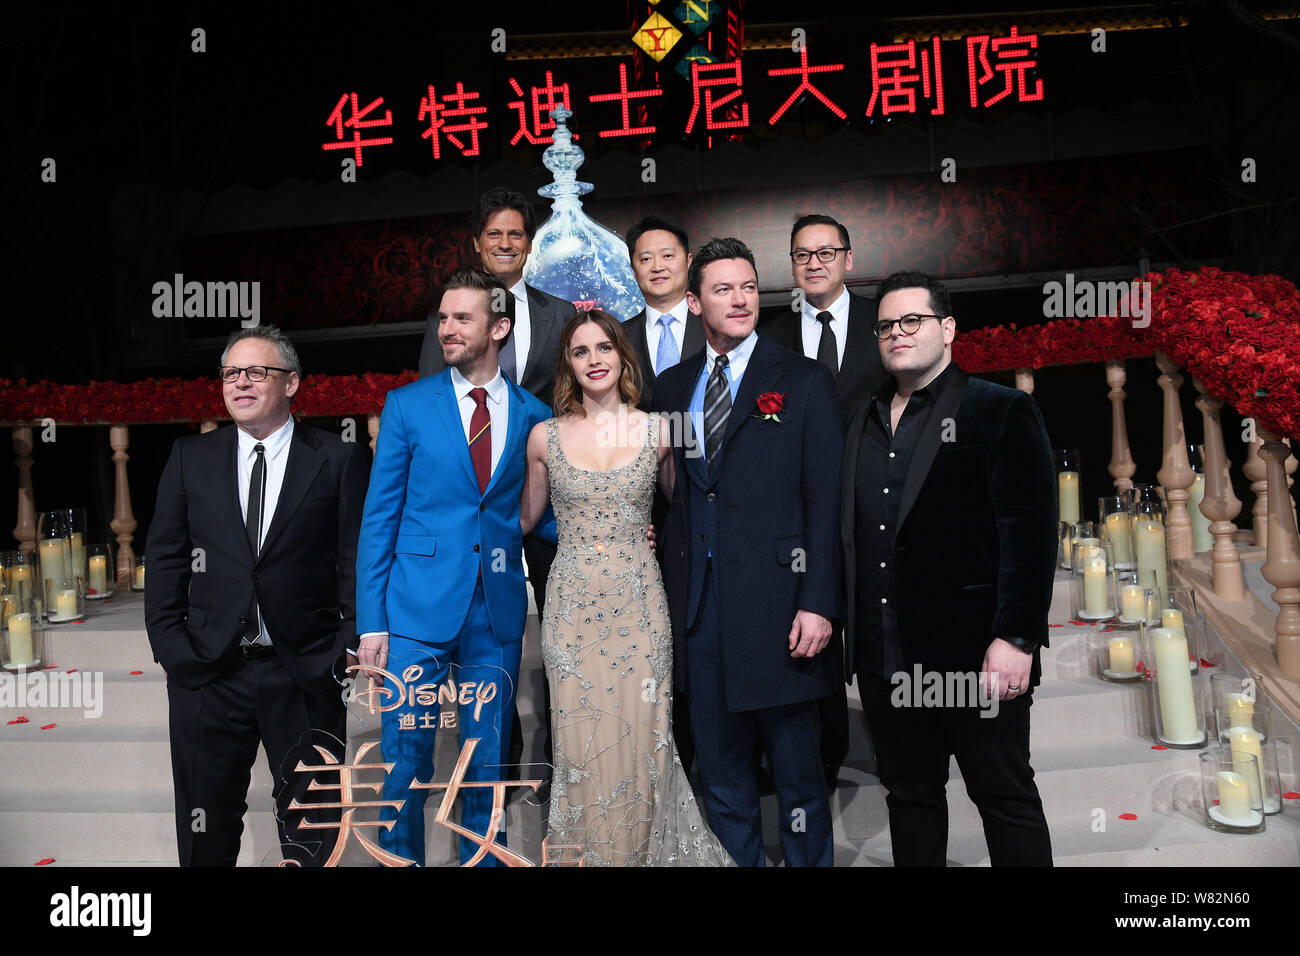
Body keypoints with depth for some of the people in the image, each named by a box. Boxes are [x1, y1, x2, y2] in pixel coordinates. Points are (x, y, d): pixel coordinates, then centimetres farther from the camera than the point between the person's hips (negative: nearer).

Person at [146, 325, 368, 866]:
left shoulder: (338, 459, -1)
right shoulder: (190, 458, 7)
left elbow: (358, 559, -3)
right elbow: (165, 558, 7)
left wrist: (350, 646, -10)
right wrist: (170, 645, -2)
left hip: (306, 676, -2)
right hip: (206, 673, 3)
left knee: (311, 825, 13)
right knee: (206, 829, 16)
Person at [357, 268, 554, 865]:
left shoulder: (533, 415, 5)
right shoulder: (407, 406, 2)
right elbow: (379, 519, 1)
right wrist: (371, 622, -5)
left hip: (498, 614, 1)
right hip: (419, 611, -1)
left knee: (487, 768, 12)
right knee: (404, 765, 6)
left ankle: (484, 859, 31)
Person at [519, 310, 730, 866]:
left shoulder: (658, 432, 1)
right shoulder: (546, 436, 1)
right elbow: (525, 517, 14)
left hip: (638, 604, 0)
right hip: (573, 604, 0)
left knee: (640, 738, 6)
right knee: (581, 742, 6)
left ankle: (640, 850, 30)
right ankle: (590, 853, 28)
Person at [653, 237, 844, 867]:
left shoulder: (804, 381, -1)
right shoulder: (670, 387, 11)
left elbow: (826, 499, -6)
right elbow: (672, 493, 11)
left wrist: (818, 603, -12)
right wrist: (668, 592, 1)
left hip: (775, 603, -3)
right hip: (698, 604, 4)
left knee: (796, 766, 9)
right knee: (720, 772, 15)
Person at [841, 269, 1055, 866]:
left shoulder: (1002, 412, -3)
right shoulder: (862, 424, 14)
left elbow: (1030, 536, -11)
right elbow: (851, 533, 12)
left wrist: (1016, 639, -17)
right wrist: (851, 626, 4)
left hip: (976, 656, -5)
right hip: (883, 656, 5)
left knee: (1006, 800, 8)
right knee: (909, 796, 16)